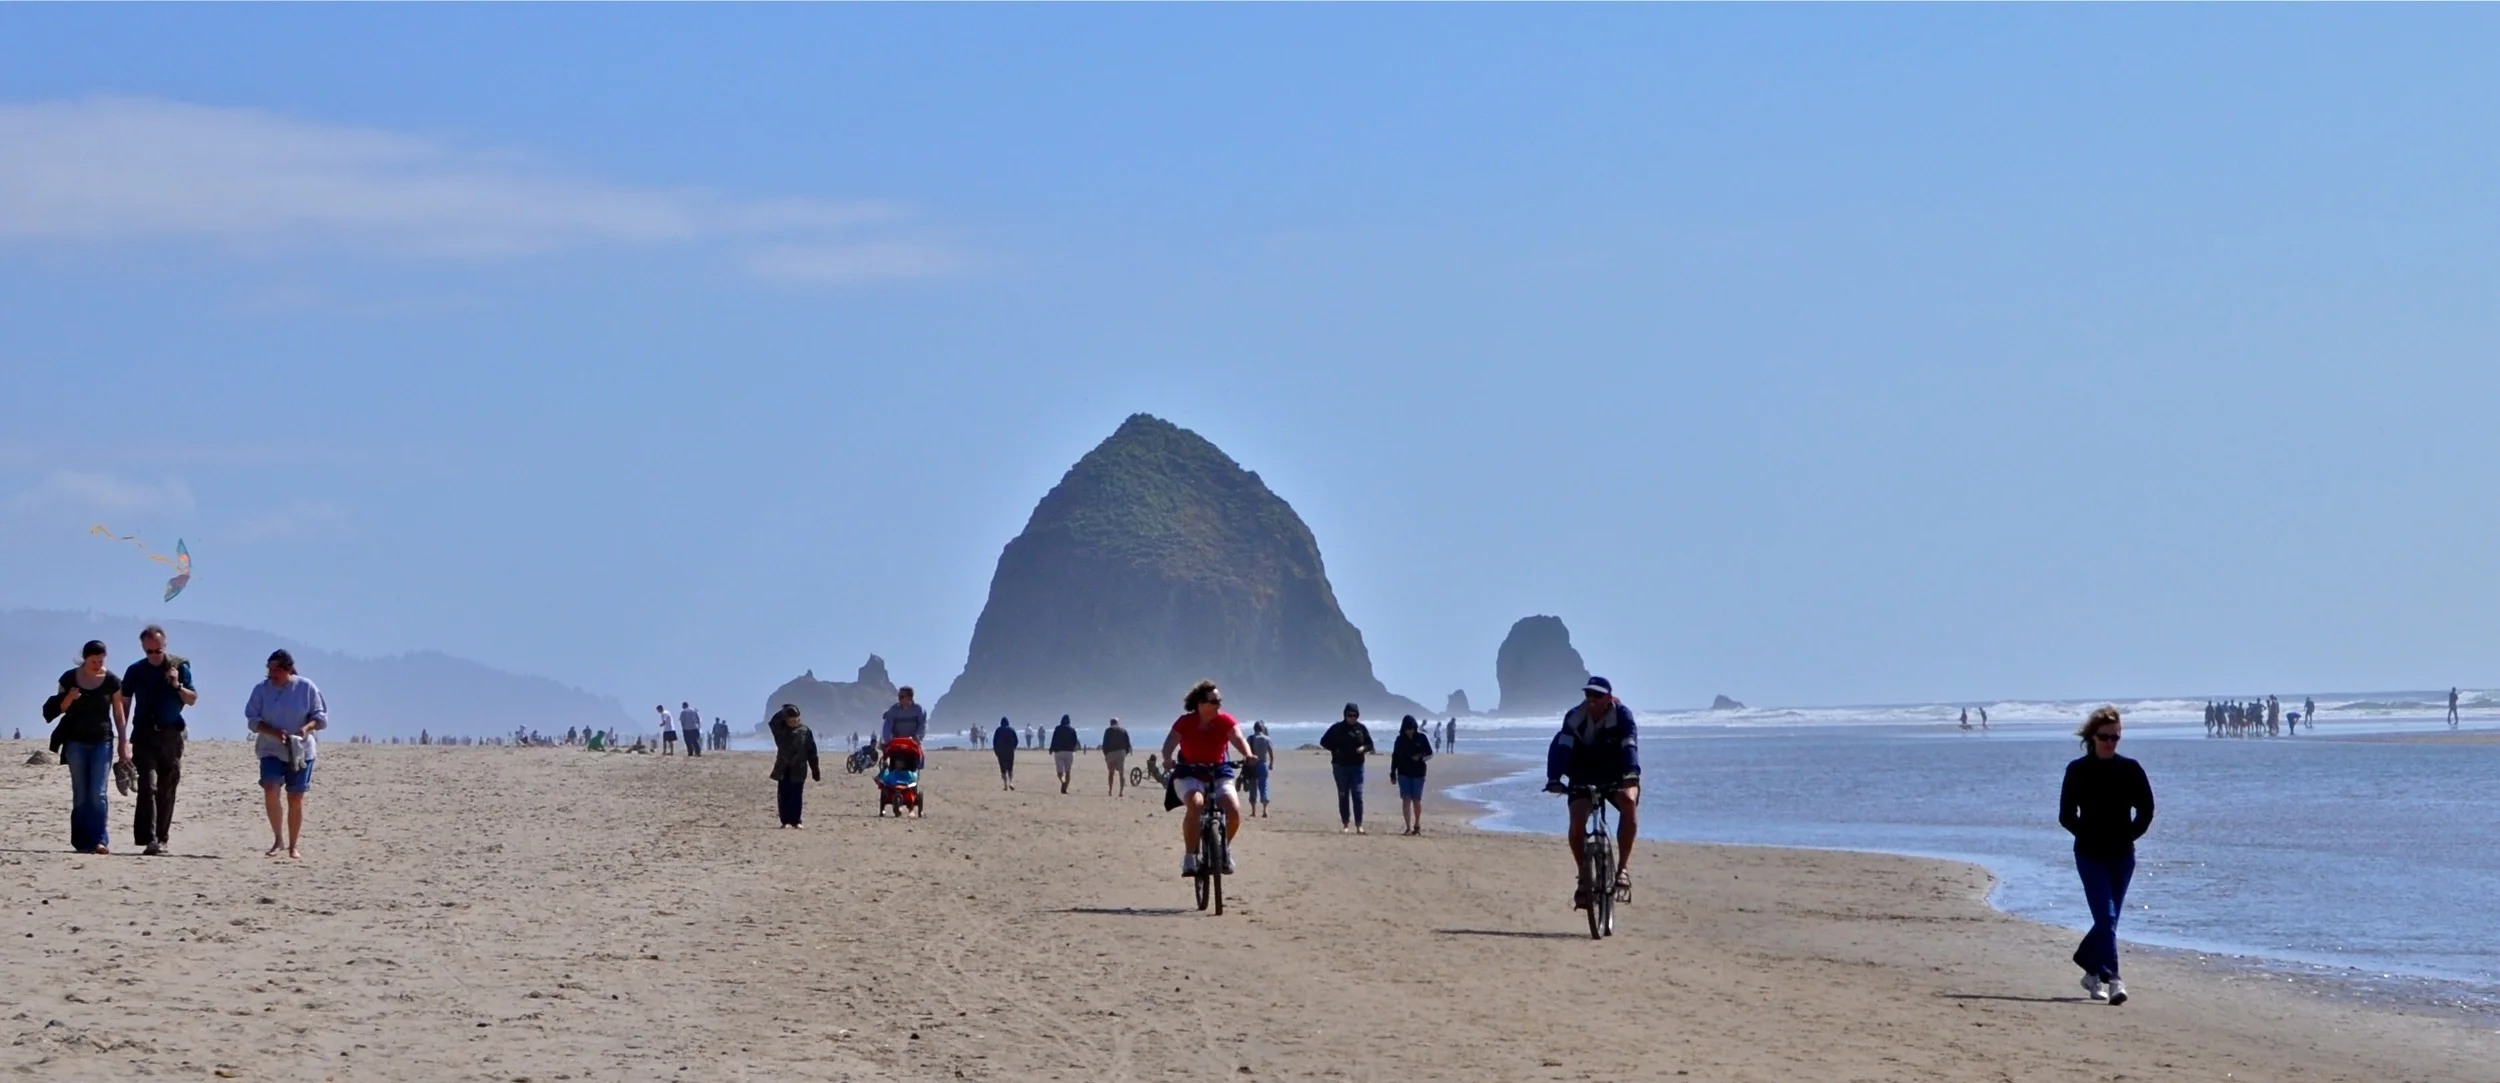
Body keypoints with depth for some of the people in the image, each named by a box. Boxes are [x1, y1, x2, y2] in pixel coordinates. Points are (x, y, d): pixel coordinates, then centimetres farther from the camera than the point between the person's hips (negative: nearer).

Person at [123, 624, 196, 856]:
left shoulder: (179, 667, 4)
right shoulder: (135, 671, 3)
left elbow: (193, 699, 7)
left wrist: (178, 686, -13)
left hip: (170, 735, 1)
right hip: (144, 735, -1)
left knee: (166, 789, 6)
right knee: (148, 786, -14)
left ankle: (161, 838, 16)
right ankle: (149, 839, -21)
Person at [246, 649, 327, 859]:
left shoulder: (306, 688, -2)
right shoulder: (261, 689, 0)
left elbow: (321, 716, 2)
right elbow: (252, 719, -2)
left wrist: (307, 727, -20)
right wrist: (274, 732, -19)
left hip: (300, 750, 0)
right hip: (271, 750, 0)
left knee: (295, 798, 1)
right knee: (270, 789, -21)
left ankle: (293, 846, 13)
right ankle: (278, 838, -7)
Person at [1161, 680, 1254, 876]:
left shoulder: (1225, 721, -6)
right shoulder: (1185, 722, -10)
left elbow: (1238, 739, -21)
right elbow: (1169, 745, -19)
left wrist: (1248, 756, -42)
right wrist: (1168, 759, -42)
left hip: (1219, 773, 2)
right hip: (1189, 774, -2)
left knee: (1234, 810, -21)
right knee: (1195, 804, -34)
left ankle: (1224, 847, 11)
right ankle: (1190, 856, -24)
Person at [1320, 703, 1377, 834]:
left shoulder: (1361, 728, 4)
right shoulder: (1337, 728, 0)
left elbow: (1370, 744, 11)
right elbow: (1324, 741, 5)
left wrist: (1364, 748, -12)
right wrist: (1335, 750, -10)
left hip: (1357, 766, 0)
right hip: (1340, 766, 0)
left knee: (1357, 795, -7)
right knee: (1343, 796, 5)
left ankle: (1359, 825, -7)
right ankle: (1345, 824, 10)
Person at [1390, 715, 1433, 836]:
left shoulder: (1421, 738, -4)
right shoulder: (1400, 739, 1)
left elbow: (1430, 754, 0)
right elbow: (1395, 757, 6)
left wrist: (1420, 757, -19)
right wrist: (1393, 773, 3)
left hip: (1418, 774, -1)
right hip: (1404, 774, 1)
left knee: (1416, 800, 6)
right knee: (1406, 800, -6)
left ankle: (1417, 825, 23)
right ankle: (1409, 828, -7)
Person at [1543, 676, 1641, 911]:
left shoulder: (1622, 715, -18)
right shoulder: (1575, 717, -14)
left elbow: (1629, 745, -32)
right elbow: (1561, 746, -25)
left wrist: (1632, 773, -50)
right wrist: (1554, 778, -41)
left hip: (1617, 777, -1)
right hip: (1584, 779, 1)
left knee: (1628, 801, -34)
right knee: (1577, 820, -23)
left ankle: (1623, 867, -24)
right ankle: (1584, 880, -8)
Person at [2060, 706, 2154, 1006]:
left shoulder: (2130, 769, 2)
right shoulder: (2078, 771, -3)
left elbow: (2145, 810, 6)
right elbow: (2066, 816, 0)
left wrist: (2128, 836, -2)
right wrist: (2089, 836, -6)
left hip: (2122, 856, 3)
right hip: (2090, 856, -3)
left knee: (2108, 919, 11)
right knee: (2106, 917, -14)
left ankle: (2091, 970, 31)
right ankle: (2112, 980, -20)